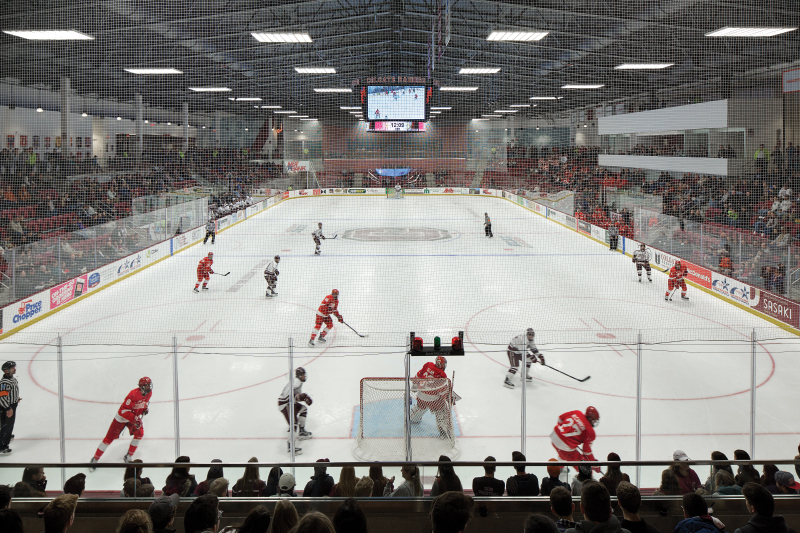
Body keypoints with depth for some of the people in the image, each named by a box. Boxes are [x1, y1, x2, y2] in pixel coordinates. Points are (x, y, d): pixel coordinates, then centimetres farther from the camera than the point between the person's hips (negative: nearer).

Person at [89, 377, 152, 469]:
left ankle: (129, 457, 5)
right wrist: (134, 419, -36)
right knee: (110, 438, -2)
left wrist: (146, 408, -4)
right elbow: (124, 410, -30)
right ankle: (95, 459, 11)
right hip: (122, 417, -6)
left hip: (135, 417, 6)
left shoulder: (149, 393, -10)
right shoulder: (133, 394, -33)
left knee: (140, 433, -12)